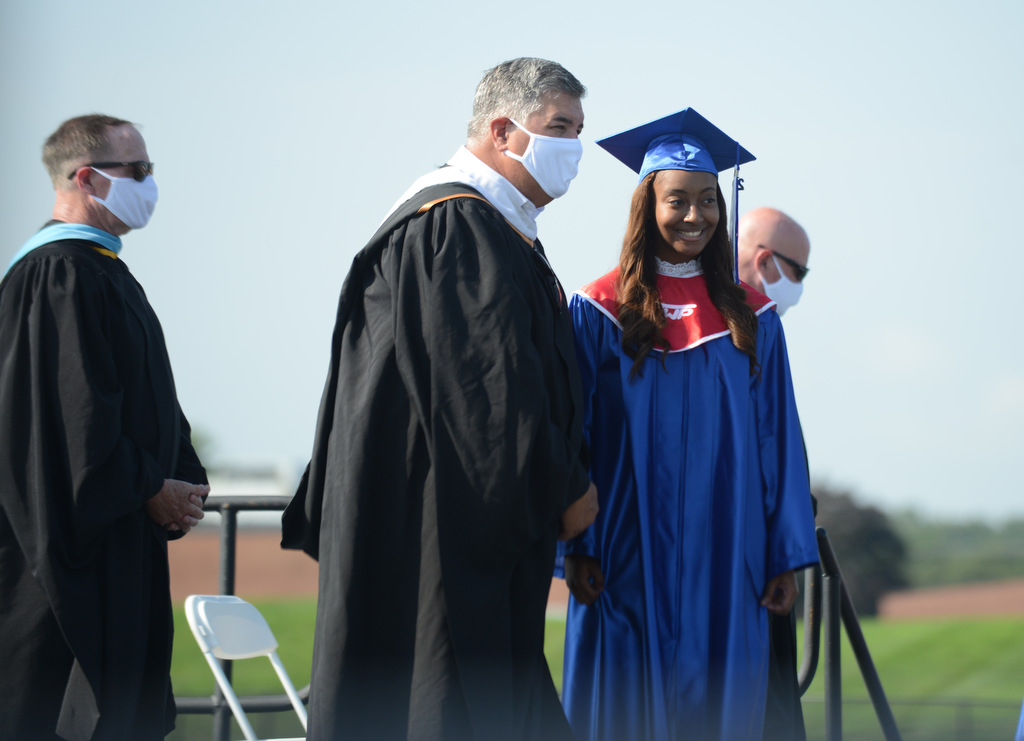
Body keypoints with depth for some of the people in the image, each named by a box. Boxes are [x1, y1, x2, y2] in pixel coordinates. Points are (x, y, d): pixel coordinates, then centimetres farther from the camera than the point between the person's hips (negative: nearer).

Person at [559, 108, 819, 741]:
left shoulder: (752, 318, 8)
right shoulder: (600, 311, 1)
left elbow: (780, 440, 8)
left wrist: (787, 557, 2)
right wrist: (578, 547, -7)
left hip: (726, 566, 2)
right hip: (629, 564, -2)